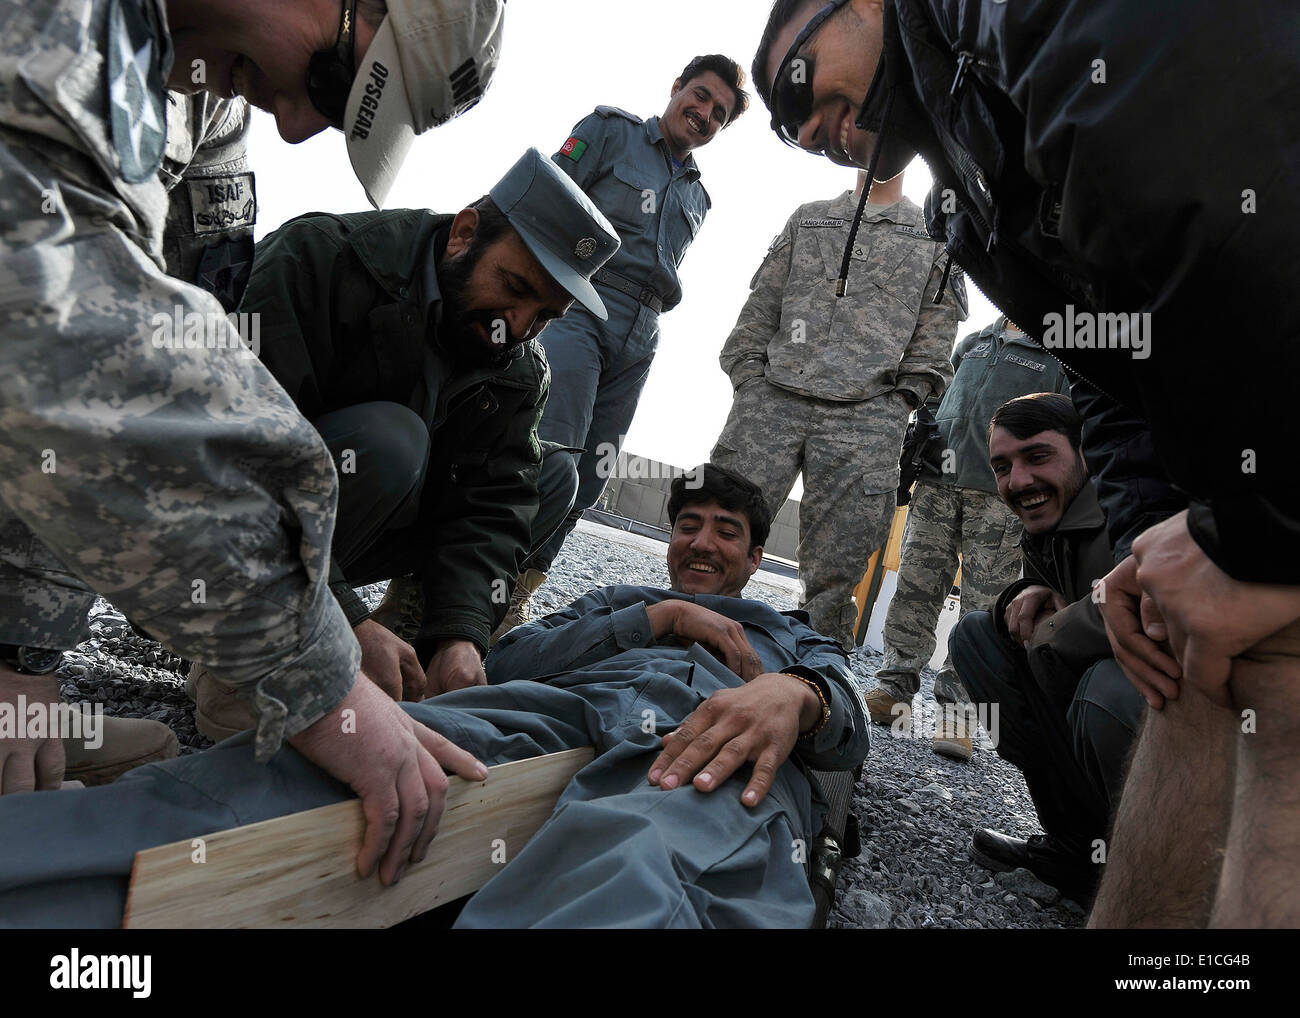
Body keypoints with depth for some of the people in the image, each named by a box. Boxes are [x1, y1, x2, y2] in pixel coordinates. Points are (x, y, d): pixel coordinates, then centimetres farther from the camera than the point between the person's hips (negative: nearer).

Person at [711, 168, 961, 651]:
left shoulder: (937, 235, 21)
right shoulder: (807, 218, 24)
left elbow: (937, 328, 13)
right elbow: (762, 303, 18)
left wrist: (906, 395, 0)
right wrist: (747, 375, 5)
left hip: (866, 415, -1)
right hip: (774, 398, 1)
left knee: (836, 564, -5)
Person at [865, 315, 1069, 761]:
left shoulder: (1065, 356, 7)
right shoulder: (972, 343, 22)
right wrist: (912, 453, 21)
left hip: (1001, 495, -4)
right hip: (936, 482, 4)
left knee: (985, 607, -4)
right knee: (914, 588, 0)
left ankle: (957, 708, 1)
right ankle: (894, 687, 7)